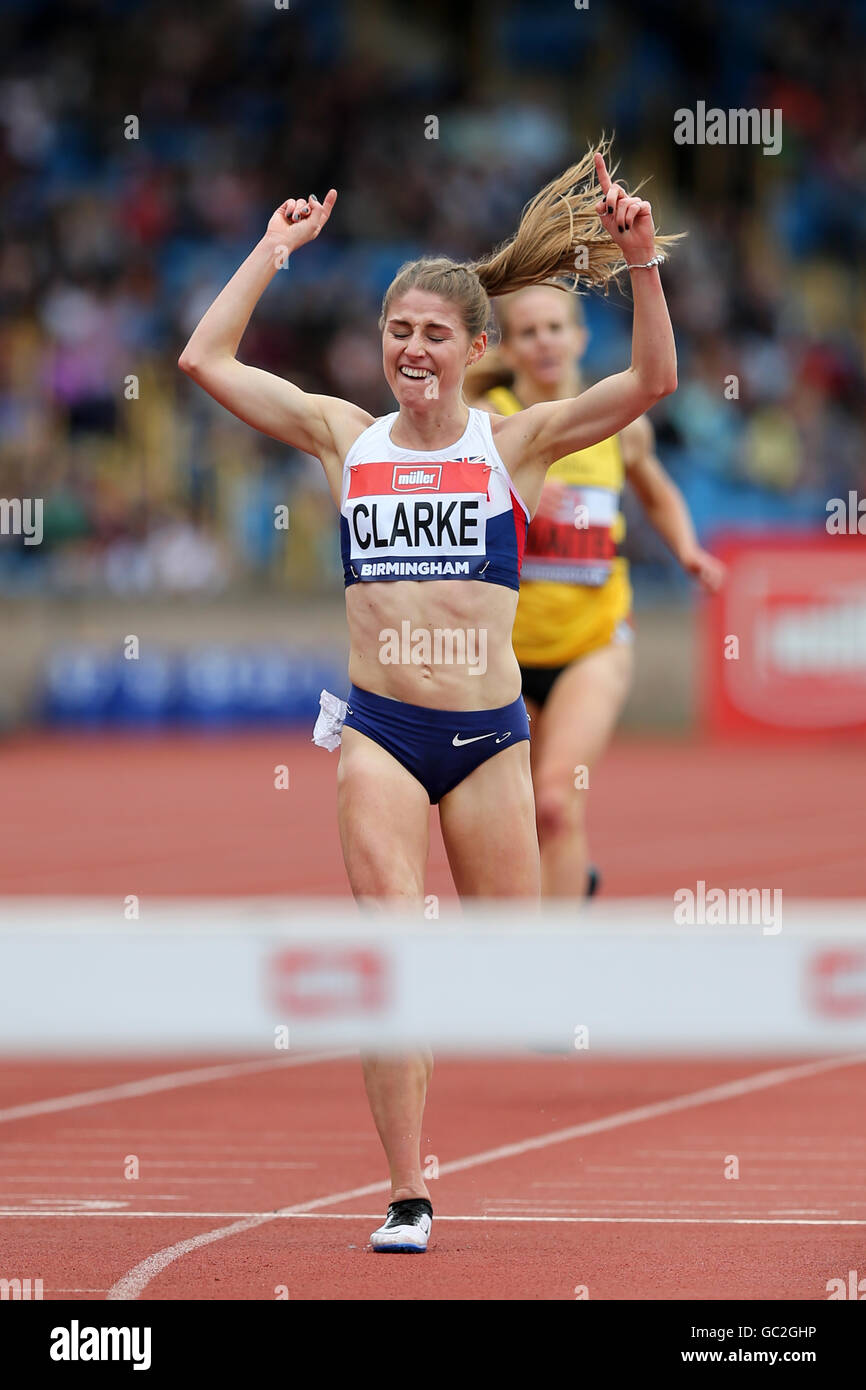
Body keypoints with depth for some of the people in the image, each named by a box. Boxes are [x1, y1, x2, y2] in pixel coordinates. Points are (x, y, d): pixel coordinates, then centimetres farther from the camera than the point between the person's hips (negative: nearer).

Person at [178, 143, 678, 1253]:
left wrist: (641, 261, -17)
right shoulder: (345, 437, 8)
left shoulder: (515, 444, 3)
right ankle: (406, 1197, -6)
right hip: (380, 733, 0)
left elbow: (652, 381, -7)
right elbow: (205, 360, 5)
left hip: (489, 734, 0)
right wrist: (274, 251, 6)